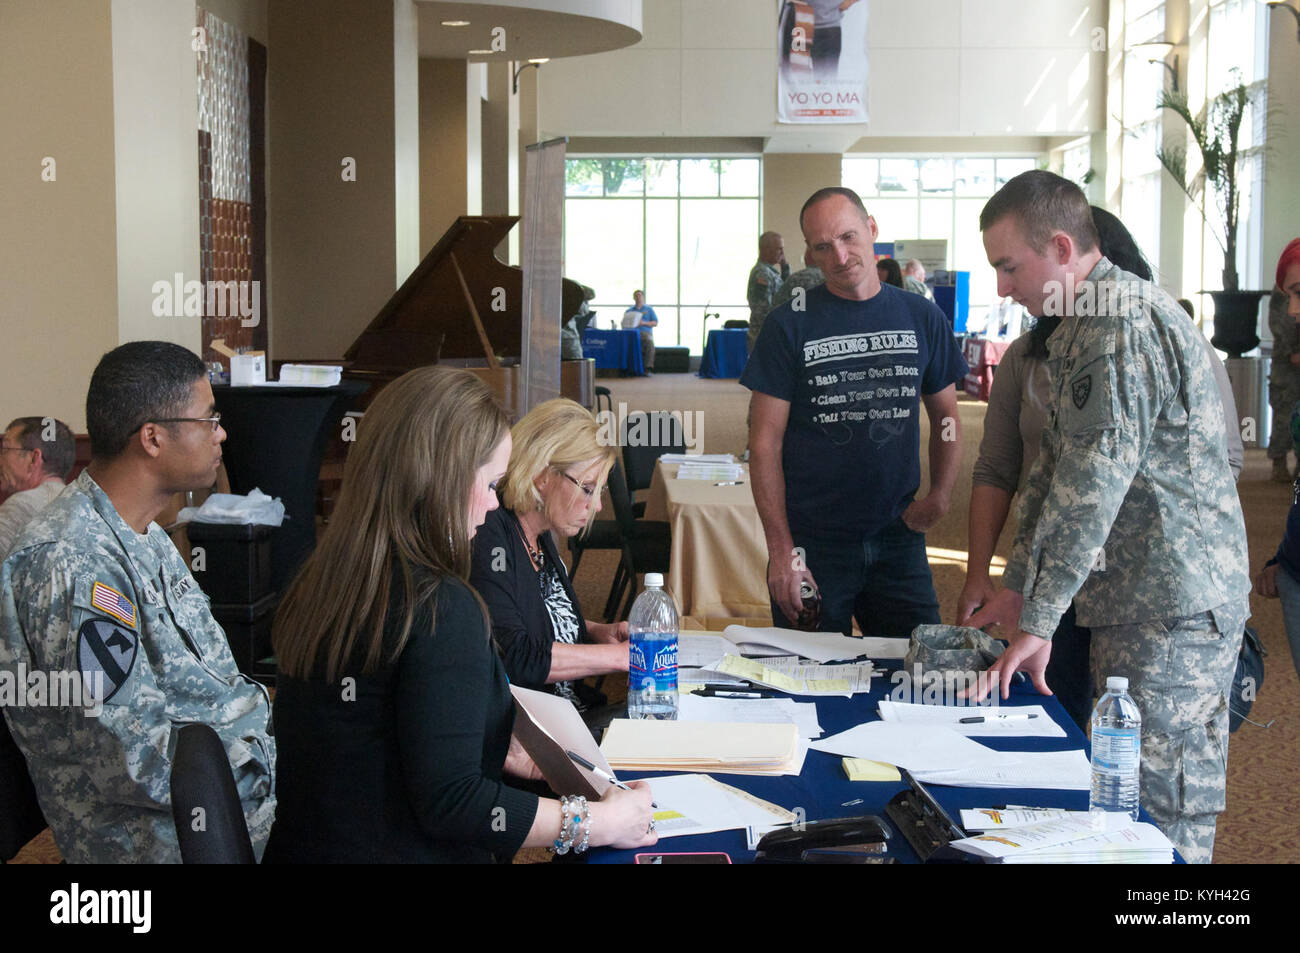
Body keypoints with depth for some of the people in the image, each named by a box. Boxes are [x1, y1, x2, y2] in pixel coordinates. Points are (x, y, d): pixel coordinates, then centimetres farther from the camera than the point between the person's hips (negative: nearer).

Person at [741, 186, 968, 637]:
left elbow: (945, 418, 15)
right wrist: (781, 547, -12)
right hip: (813, 542, -2)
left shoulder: (923, 317, 5)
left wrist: (940, 494, -2)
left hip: (898, 537, 3)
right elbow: (765, 443, -5)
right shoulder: (790, 326, -4)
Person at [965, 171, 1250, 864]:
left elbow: (1092, 488, -21)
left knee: (1163, 814, -4)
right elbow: (1057, 469, 20)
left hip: (1172, 610, -10)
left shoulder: (1123, 321, -18)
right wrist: (1018, 586, 15)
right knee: (1125, 799, 14)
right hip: (1139, 602, 10)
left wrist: (1038, 621, -17)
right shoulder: (1083, 325, 17)